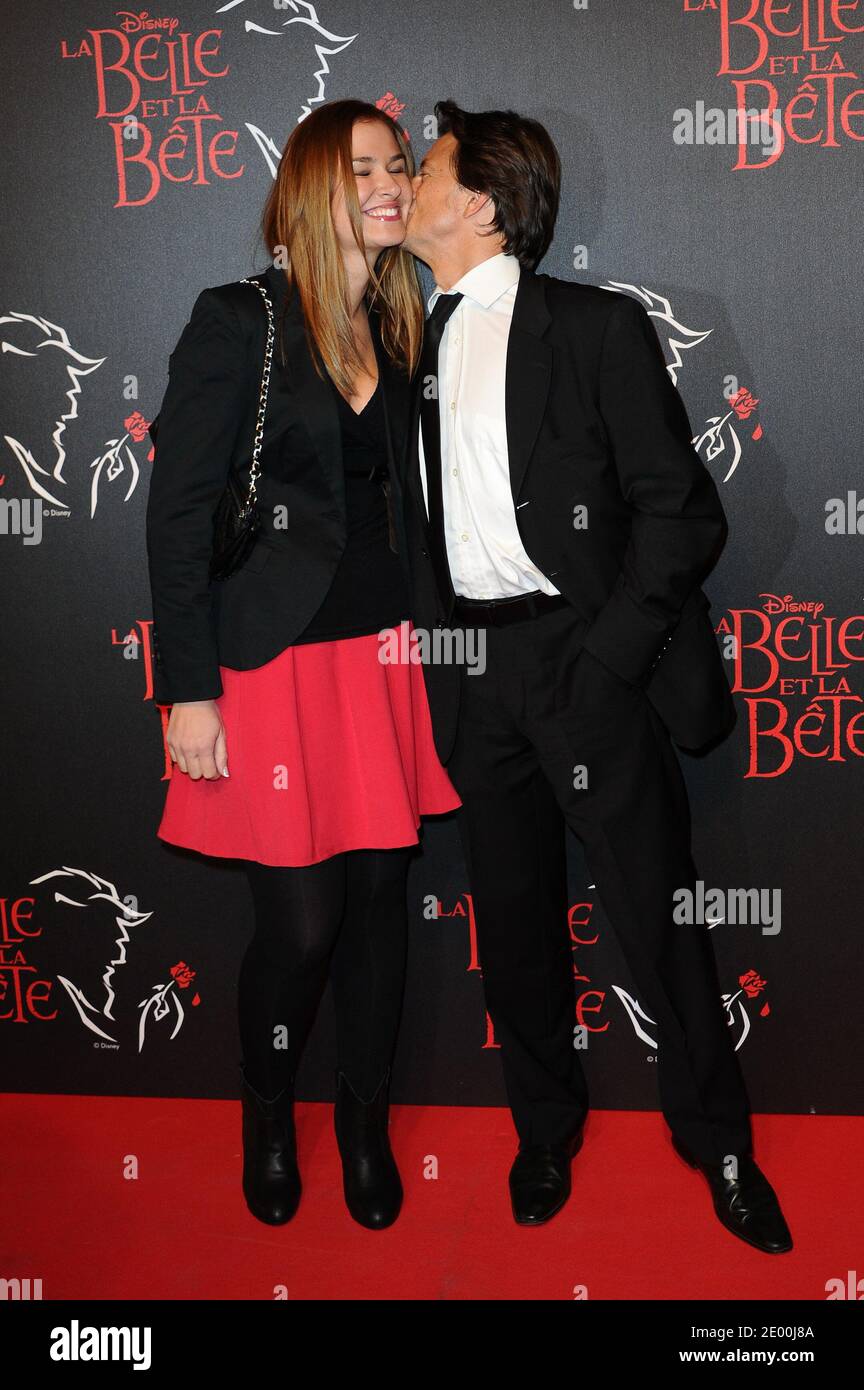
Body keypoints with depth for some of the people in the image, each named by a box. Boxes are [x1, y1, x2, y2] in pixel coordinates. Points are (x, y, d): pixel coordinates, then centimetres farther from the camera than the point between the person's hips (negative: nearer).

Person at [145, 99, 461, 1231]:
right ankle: (267, 1123, 28)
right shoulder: (240, 320, -5)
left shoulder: (399, 331, 11)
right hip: (273, 659, -5)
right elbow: (178, 509, -9)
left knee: (381, 899, 9)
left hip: (383, 653, 5)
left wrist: (418, 645, 8)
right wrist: (189, 688, -13)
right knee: (302, 922, -1)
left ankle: (366, 1124, 30)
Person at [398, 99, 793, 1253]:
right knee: (512, 916, 14)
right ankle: (547, 1130, 33)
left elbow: (683, 510, -7)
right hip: (469, 670, 5)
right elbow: (419, 520, 14)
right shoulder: (417, 341, 12)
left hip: (580, 659, -4)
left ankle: (719, 1145, 24)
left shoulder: (597, 327, -3)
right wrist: (431, 645, 3)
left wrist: (605, 659, -13)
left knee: (658, 916, 3)